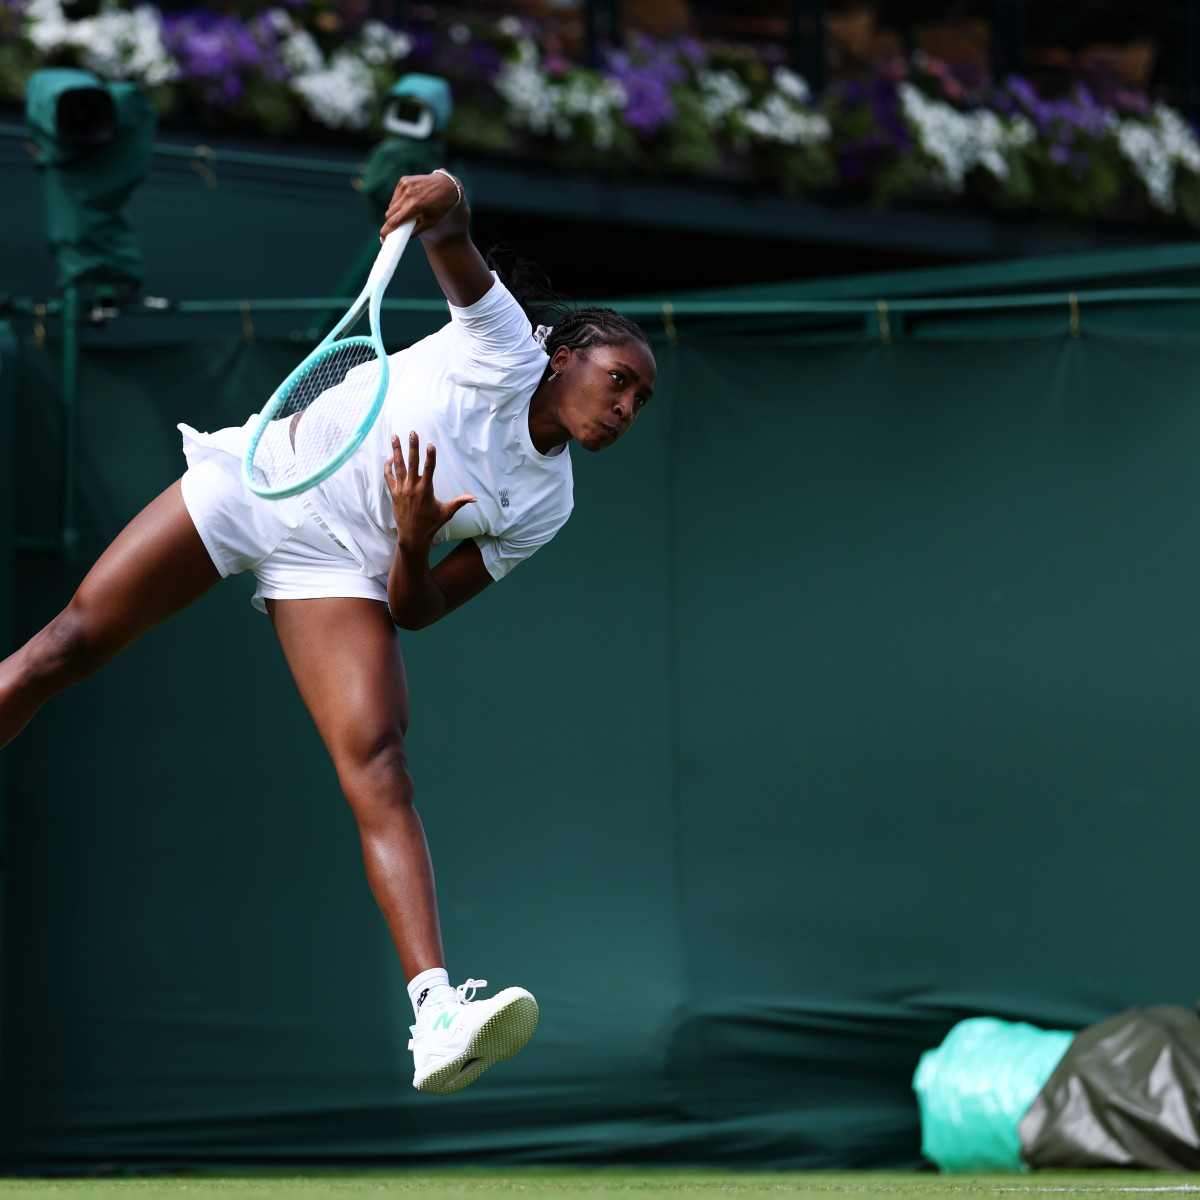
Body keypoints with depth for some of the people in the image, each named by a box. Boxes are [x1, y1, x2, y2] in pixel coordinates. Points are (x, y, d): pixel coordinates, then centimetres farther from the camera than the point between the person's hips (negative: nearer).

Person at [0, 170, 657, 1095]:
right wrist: (445, 210, -43)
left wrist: (415, 543, -17)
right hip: (254, 481, -2)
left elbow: (416, 611, 4)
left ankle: (439, 1015, -33)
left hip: (337, 569, 2)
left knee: (381, 773, -18)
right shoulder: (504, 347, -2)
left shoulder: (547, 504, 6)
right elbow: (461, 261, -21)